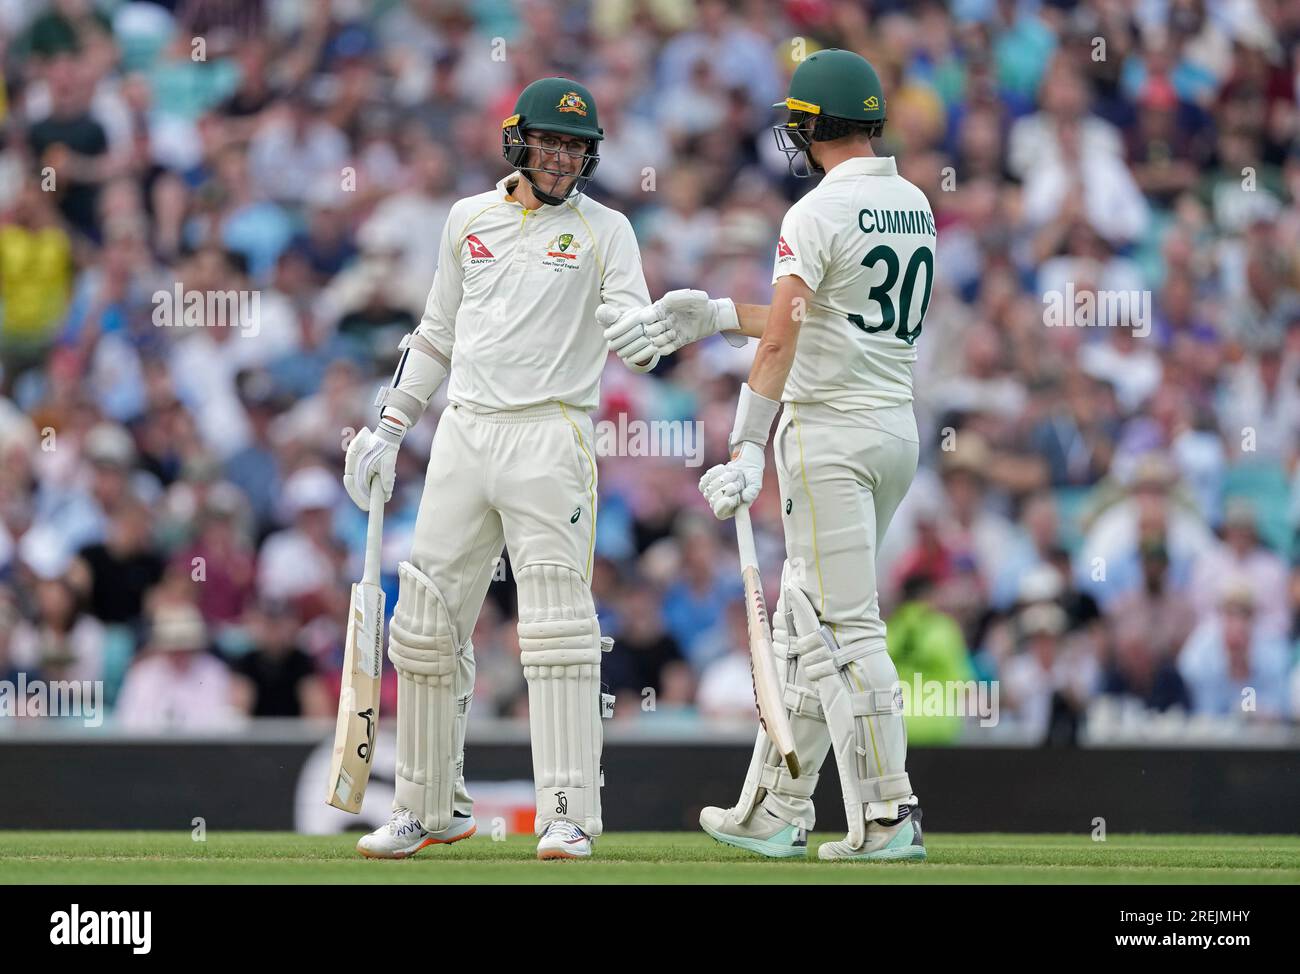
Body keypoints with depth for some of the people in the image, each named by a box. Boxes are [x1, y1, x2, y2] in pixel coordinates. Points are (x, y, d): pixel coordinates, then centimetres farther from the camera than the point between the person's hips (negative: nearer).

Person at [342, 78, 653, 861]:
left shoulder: (604, 230, 2)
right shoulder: (470, 219, 14)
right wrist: (390, 427, 17)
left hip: (551, 437, -4)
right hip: (464, 435, 4)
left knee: (558, 630, -11)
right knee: (426, 627, 5)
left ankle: (569, 817, -10)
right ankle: (433, 810, 16)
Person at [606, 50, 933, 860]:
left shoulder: (819, 214, -14)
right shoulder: (916, 206, 12)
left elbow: (782, 339, -22)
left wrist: (748, 451, -25)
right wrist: (713, 317, 20)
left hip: (830, 434, -9)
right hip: (899, 429, 9)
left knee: (845, 629, -7)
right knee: (806, 625, 15)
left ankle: (888, 816, -11)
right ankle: (776, 811, 18)